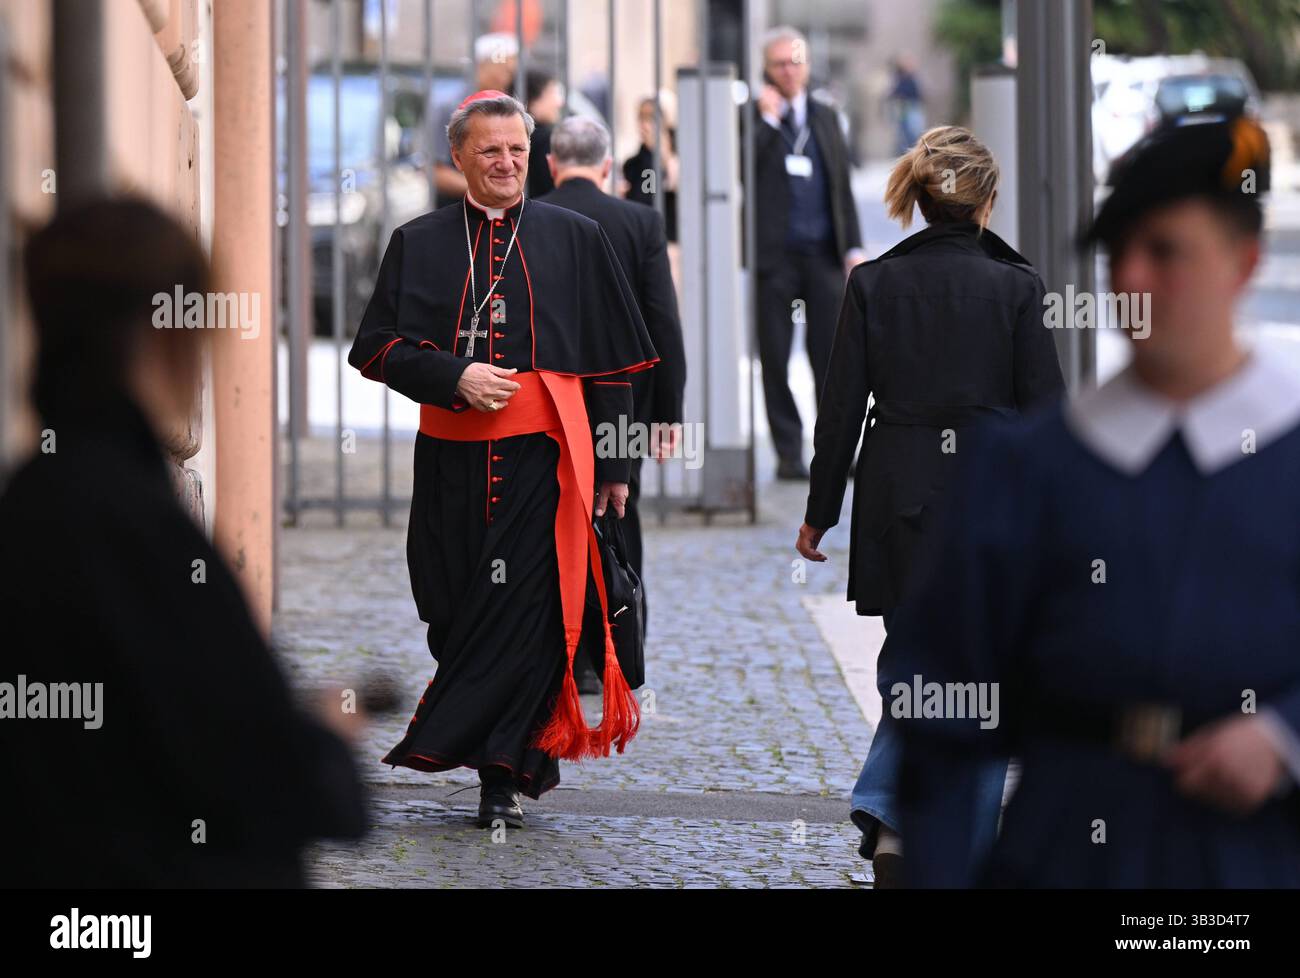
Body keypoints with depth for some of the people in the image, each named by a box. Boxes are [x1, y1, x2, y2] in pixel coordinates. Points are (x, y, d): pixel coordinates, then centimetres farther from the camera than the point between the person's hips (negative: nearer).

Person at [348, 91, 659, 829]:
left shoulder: (576, 240, 7)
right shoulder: (419, 244, 9)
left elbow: (611, 356, 8)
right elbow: (379, 347, 5)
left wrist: (613, 466, 4)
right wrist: (455, 378, -12)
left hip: (543, 456, -2)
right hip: (452, 458, 2)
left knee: (523, 610, -8)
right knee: (458, 612, 3)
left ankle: (502, 771, -3)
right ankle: (512, 770, 15)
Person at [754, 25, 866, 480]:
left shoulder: (825, 117, 15)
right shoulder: (753, 119, 3)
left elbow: (843, 185, 17)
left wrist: (854, 247, 9)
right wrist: (768, 118, -12)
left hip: (823, 254, 3)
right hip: (774, 255, -3)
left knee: (831, 355, 0)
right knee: (775, 358, 0)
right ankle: (788, 453, 6)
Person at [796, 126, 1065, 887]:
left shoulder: (873, 285, -3)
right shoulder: (1014, 287, -7)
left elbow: (842, 410, -1)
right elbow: (1047, 411, -5)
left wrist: (820, 512, 7)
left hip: (900, 504, 2)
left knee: (910, 662, 17)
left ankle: (887, 816, -2)